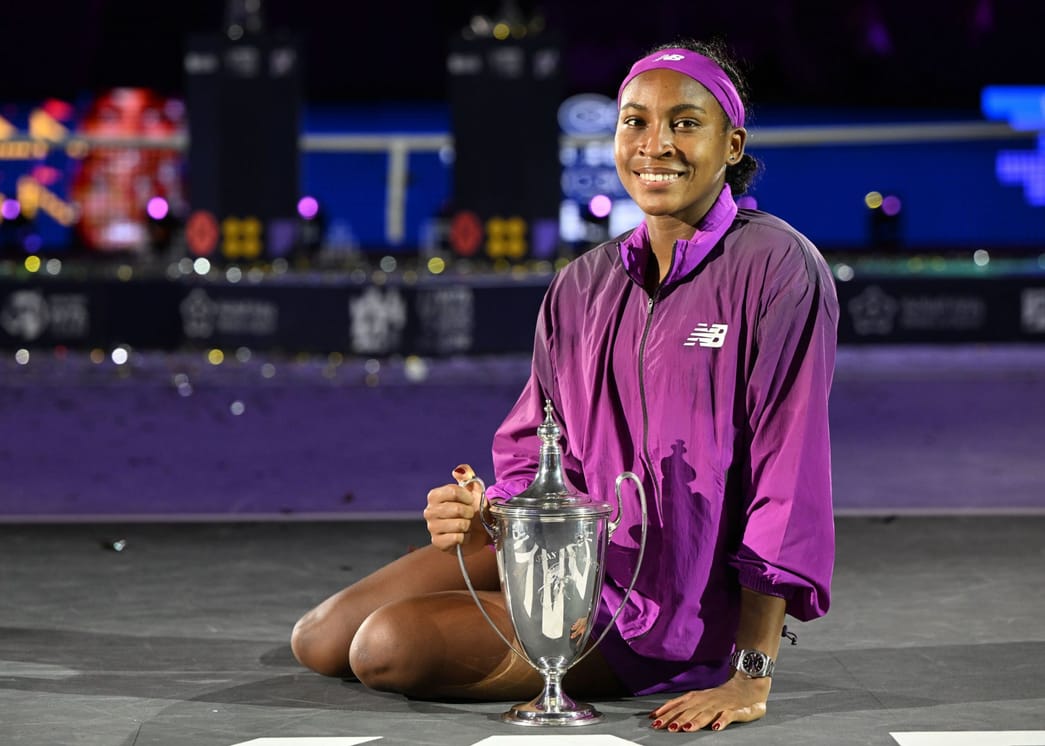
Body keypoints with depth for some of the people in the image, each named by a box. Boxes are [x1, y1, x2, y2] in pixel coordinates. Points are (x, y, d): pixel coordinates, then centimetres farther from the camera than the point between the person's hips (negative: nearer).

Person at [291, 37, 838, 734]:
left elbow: (787, 480, -19)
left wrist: (752, 675, -22)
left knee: (388, 649, -18)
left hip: (675, 616, -6)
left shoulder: (777, 269, -17)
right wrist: (486, 513, -18)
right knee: (320, 640, 5)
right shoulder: (583, 285, 3)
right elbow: (540, 456, 7)